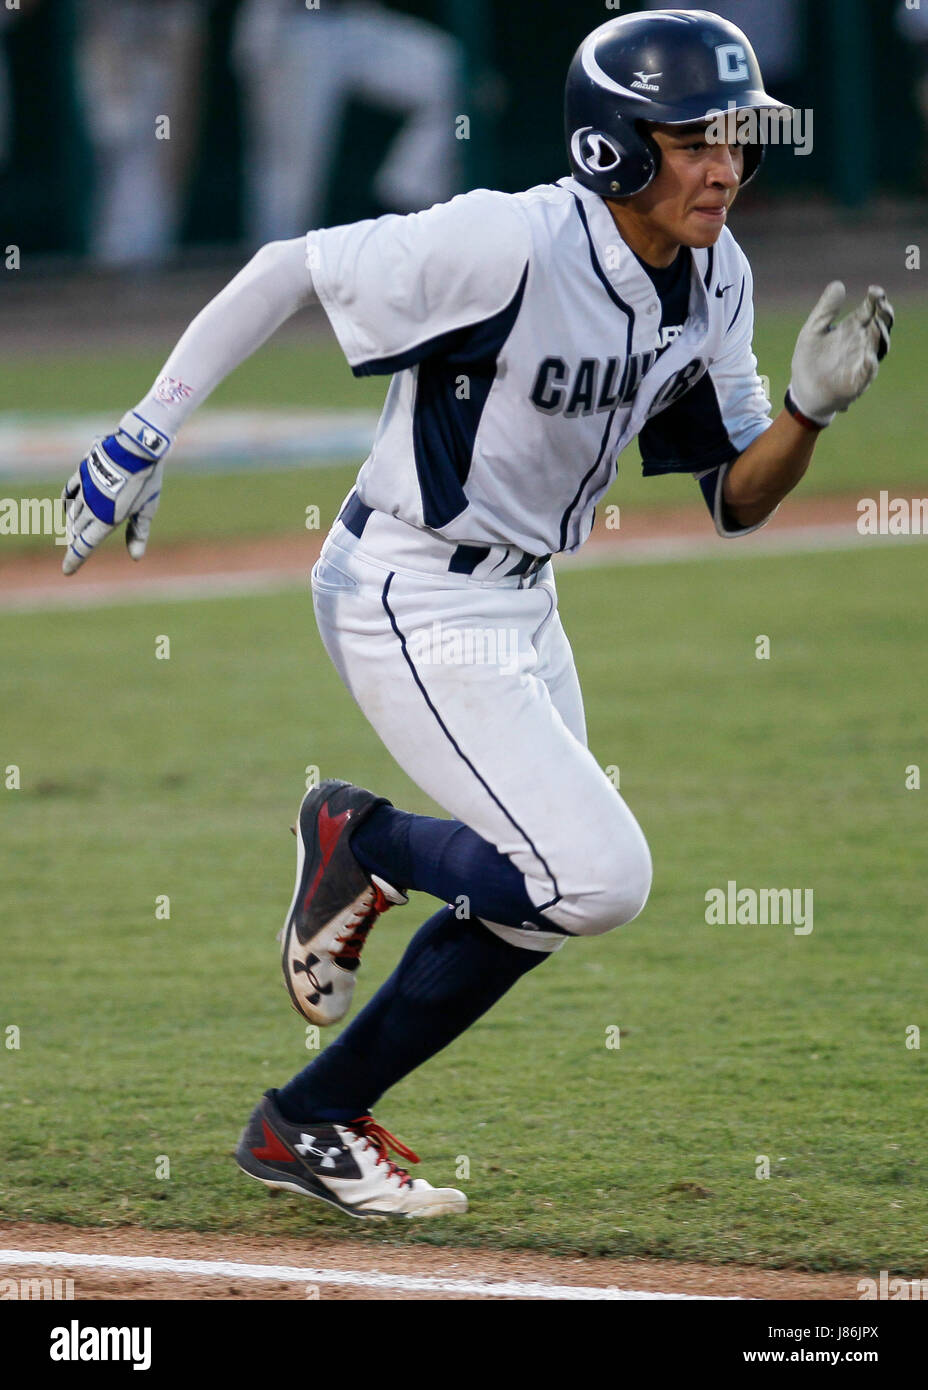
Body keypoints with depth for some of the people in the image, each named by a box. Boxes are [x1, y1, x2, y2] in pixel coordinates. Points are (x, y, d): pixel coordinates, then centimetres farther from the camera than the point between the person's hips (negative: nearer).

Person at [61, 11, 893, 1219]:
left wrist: (813, 406, -17)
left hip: (520, 606, 9)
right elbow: (291, 268, -17)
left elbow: (737, 502, 4)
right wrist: (147, 431, -16)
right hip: (411, 606, -9)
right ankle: (362, 844, 10)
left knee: (535, 893, 15)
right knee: (597, 877, -17)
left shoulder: (712, 279, -1)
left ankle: (310, 1125, 27)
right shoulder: (515, 245, -25)